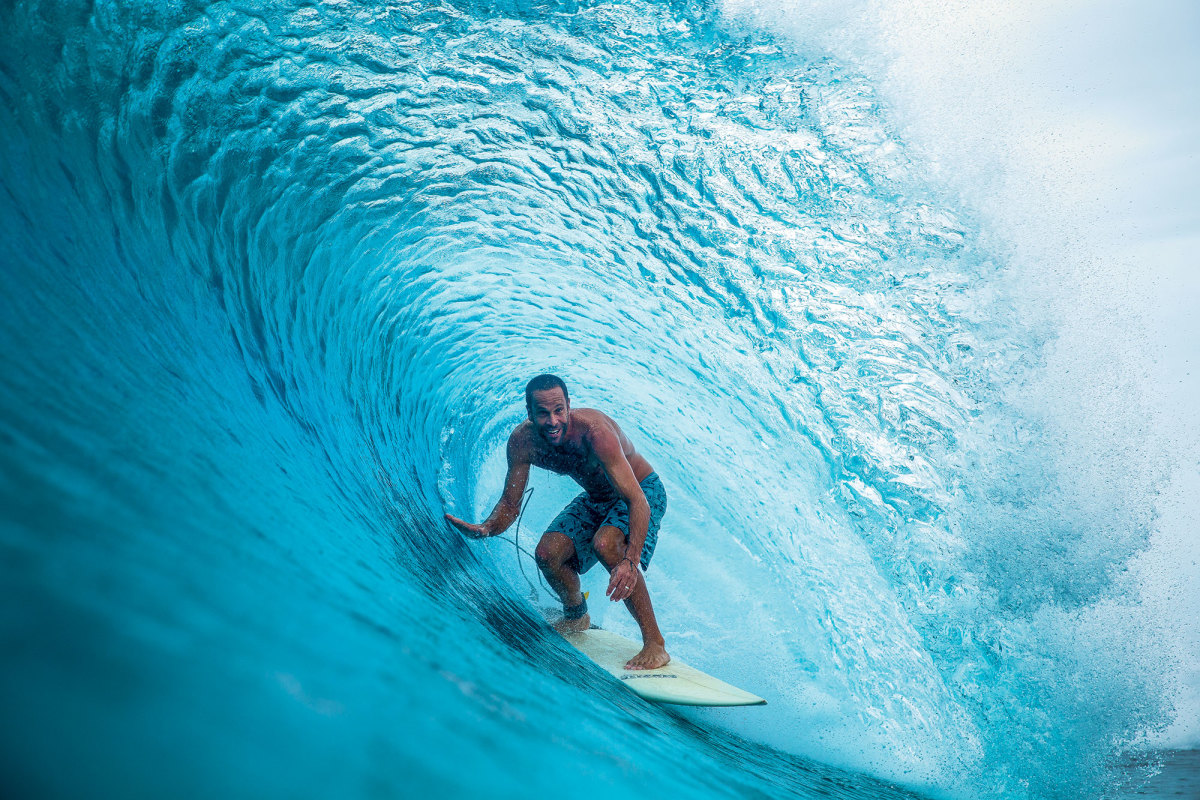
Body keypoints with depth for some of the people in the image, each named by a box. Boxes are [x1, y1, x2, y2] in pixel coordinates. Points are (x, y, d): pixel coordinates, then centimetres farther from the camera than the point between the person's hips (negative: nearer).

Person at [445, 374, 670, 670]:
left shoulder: (593, 431, -37)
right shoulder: (523, 441, -18)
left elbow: (637, 500, -41)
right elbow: (510, 504, -8)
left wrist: (631, 562, -54)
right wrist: (485, 529, -31)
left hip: (643, 491, -6)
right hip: (595, 498, 6)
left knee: (605, 544, -33)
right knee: (547, 553, -10)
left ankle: (655, 644, -23)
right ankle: (576, 616, 23)